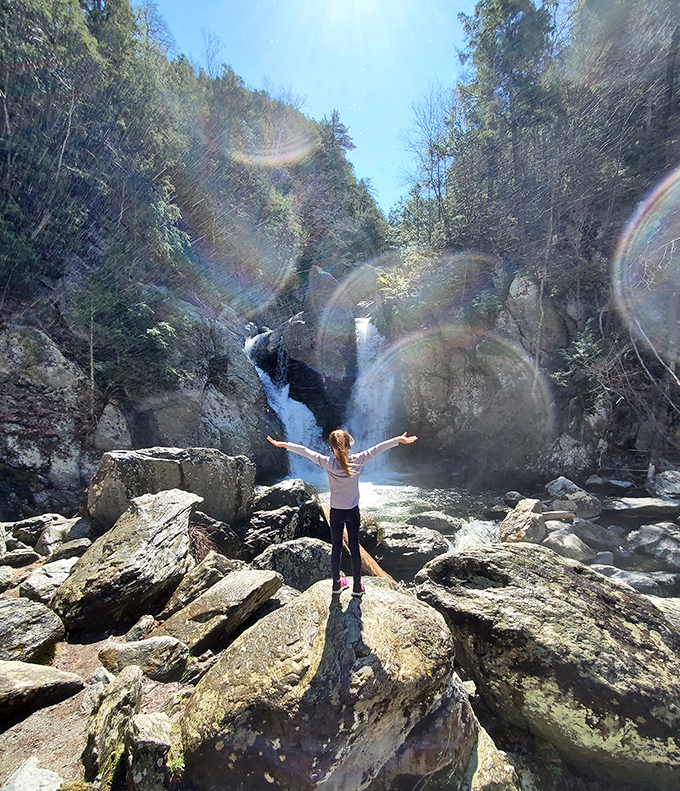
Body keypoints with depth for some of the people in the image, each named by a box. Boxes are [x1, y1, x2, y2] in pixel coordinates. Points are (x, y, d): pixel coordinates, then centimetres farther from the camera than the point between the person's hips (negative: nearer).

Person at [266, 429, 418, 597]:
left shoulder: (328, 463, -16)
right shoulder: (356, 461, -16)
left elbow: (305, 451, -11)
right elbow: (376, 449, -11)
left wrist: (284, 444, -3)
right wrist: (398, 440, -5)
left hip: (336, 513, 0)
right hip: (353, 512, 0)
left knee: (336, 548, 14)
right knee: (355, 548, 12)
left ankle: (336, 583, 30)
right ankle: (357, 586, 26)